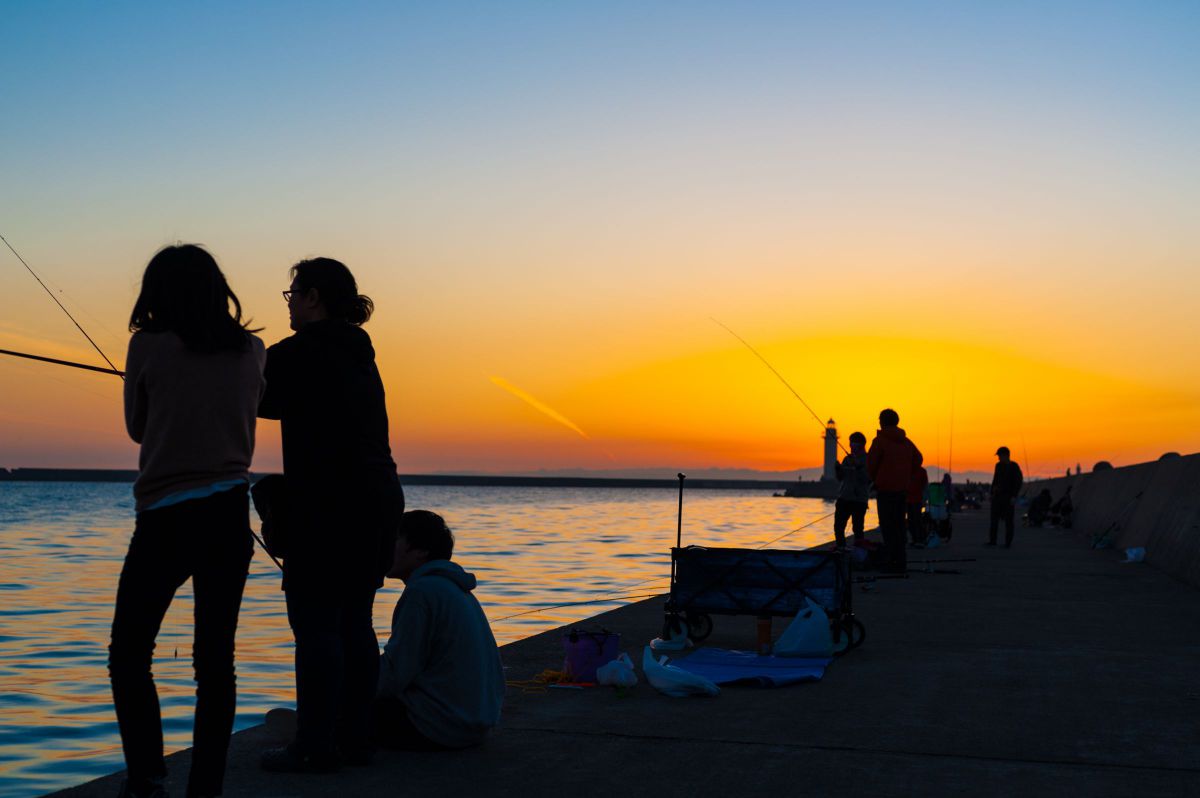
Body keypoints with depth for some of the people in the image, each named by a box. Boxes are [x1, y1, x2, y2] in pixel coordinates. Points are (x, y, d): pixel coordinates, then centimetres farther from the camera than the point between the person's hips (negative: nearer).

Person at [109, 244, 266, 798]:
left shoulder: (148, 346, -4)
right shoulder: (250, 351, 5)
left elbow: (136, 427, 10)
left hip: (165, 519, -3)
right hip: (230, 516, 4)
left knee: (128, 654, 6)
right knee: (216, 660, 7)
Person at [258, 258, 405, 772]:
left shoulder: (299, 353, -9)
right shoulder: (359, 354, 17)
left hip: (329, 505, -9)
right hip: (378, 499, 9)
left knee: (315, 624, -4)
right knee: (353, 622, 12)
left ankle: (315, 746, -1)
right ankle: (354, 738, 17)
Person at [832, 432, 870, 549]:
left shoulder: (868, 460, -3)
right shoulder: (847, 459, 14)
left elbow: (868, 480, -14)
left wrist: (858, 466, -24)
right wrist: (838, 468, -4)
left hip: (859, 500, -5)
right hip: (844, 498, 5)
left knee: (858, 527, -5)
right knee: (838, 526, 3)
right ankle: (841, 547, 15)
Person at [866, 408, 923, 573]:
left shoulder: (880, 441, -9)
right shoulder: (906, 442, 11)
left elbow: (871, 464, -8)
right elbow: (918, 459, 17)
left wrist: (874, 479, 11)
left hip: (885, 488, -7)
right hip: (902, 489, 7)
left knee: (888, 526, -4)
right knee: (899, 525, 13)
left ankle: (893, 562, -9)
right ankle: (901, 561, 14)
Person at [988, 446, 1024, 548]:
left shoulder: (1014, 467, -10)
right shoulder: (998, 465, 9)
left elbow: (1019, 482, -12)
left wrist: (1014, 497, -19)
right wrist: (992, 493, 11)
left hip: (1009, 496, -6)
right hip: (998, 495, 6)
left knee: (1008, 520, -3)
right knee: (994, 518, 2)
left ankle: (1008, 543, 1)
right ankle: (992, 540, 5)